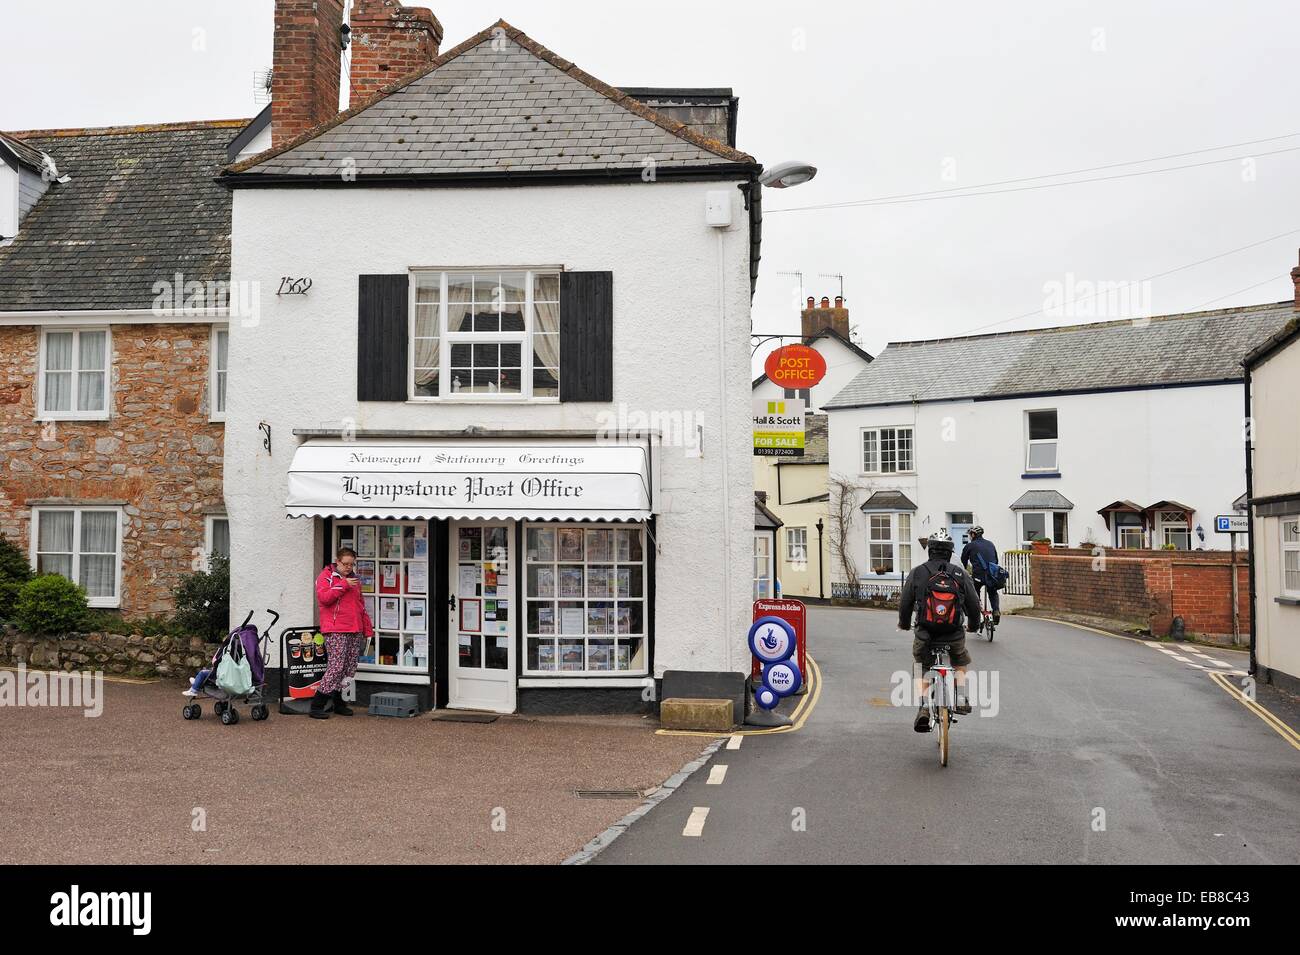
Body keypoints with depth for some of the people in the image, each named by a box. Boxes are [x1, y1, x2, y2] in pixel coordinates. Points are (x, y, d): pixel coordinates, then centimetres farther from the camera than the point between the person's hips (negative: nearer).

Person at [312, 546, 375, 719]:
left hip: (355, 631, 7)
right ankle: (316, 705, -8)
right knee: (337, 667, -14)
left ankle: (338, 702, 13)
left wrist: (368, 629, 20)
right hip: (335, 631, -7)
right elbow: (323, 598, -15)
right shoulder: (326, 576, 2)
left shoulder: (354, 579, 21)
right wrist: (343, 585, -16)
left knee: (350, 669, 4)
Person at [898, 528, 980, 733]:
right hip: (954, 635, 1)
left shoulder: (917, 573, -2)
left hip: (925, 635, -1)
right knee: (961, 664, 31)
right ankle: (961, 699, 14)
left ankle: (923, 707, 0)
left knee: (922, 671, 21)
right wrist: (973, 626, 26)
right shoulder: (961, 574, 1)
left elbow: (905, 603, 2)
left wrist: (904, 624, 22)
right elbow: (974, 605, 5)